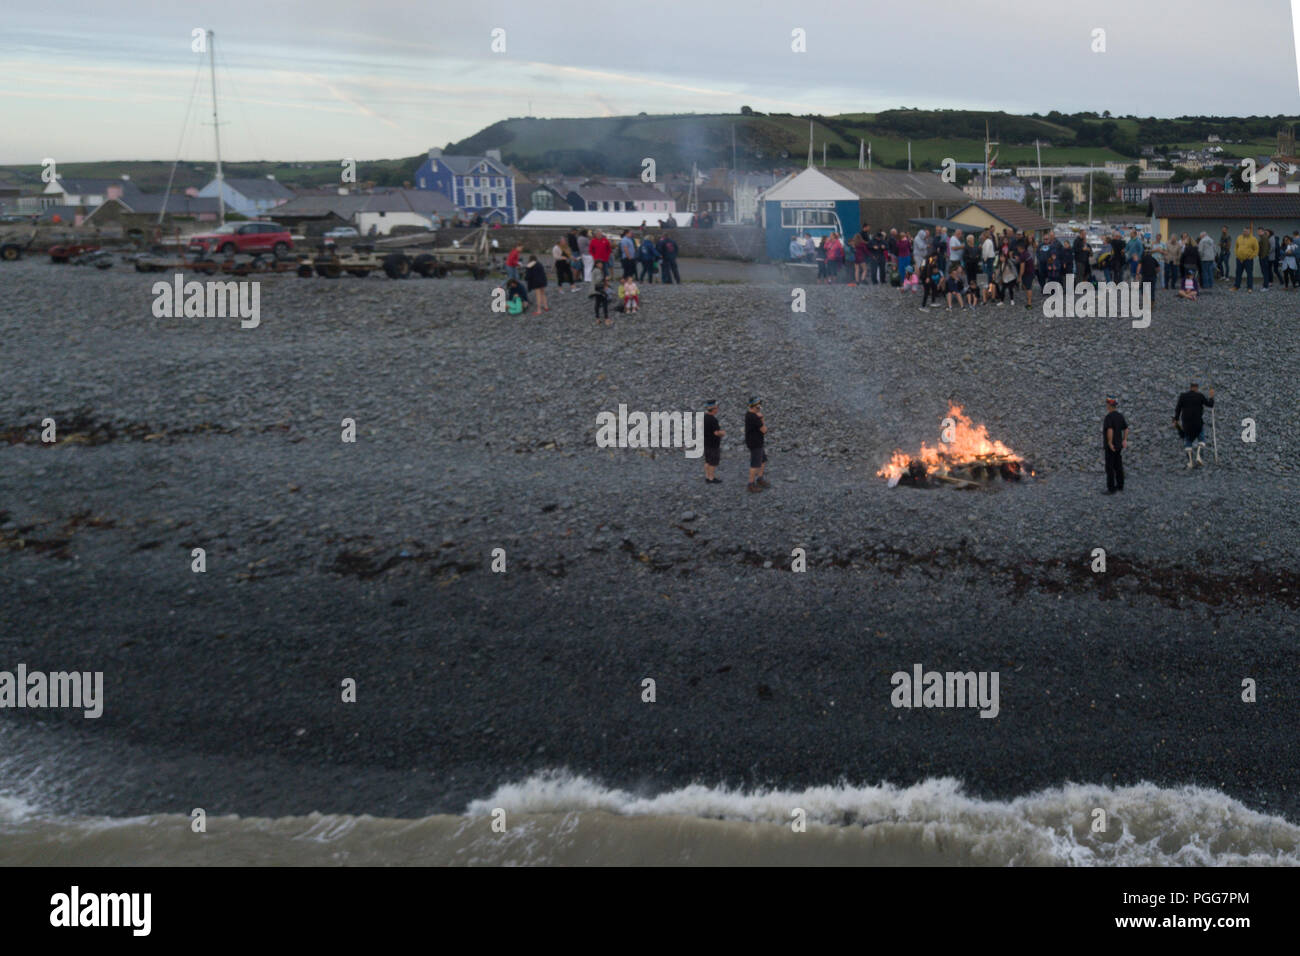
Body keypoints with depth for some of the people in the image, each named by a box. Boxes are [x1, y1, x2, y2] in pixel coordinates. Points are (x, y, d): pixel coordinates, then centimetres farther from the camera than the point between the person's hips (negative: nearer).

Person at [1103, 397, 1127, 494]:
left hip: (1110, 447, -8)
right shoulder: (1120, 416, 8)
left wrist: (1110, 443, -25)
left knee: (1110, 468, -4)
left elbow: (1110, 430, -32)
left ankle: (1111, 489, -3)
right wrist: (1124, 440, 11)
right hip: (1118, 445, 8)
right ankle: (1120, 486, 23)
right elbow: (1126, 429, 15)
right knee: (1118, 466, 16)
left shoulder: (1108, 417, -19)